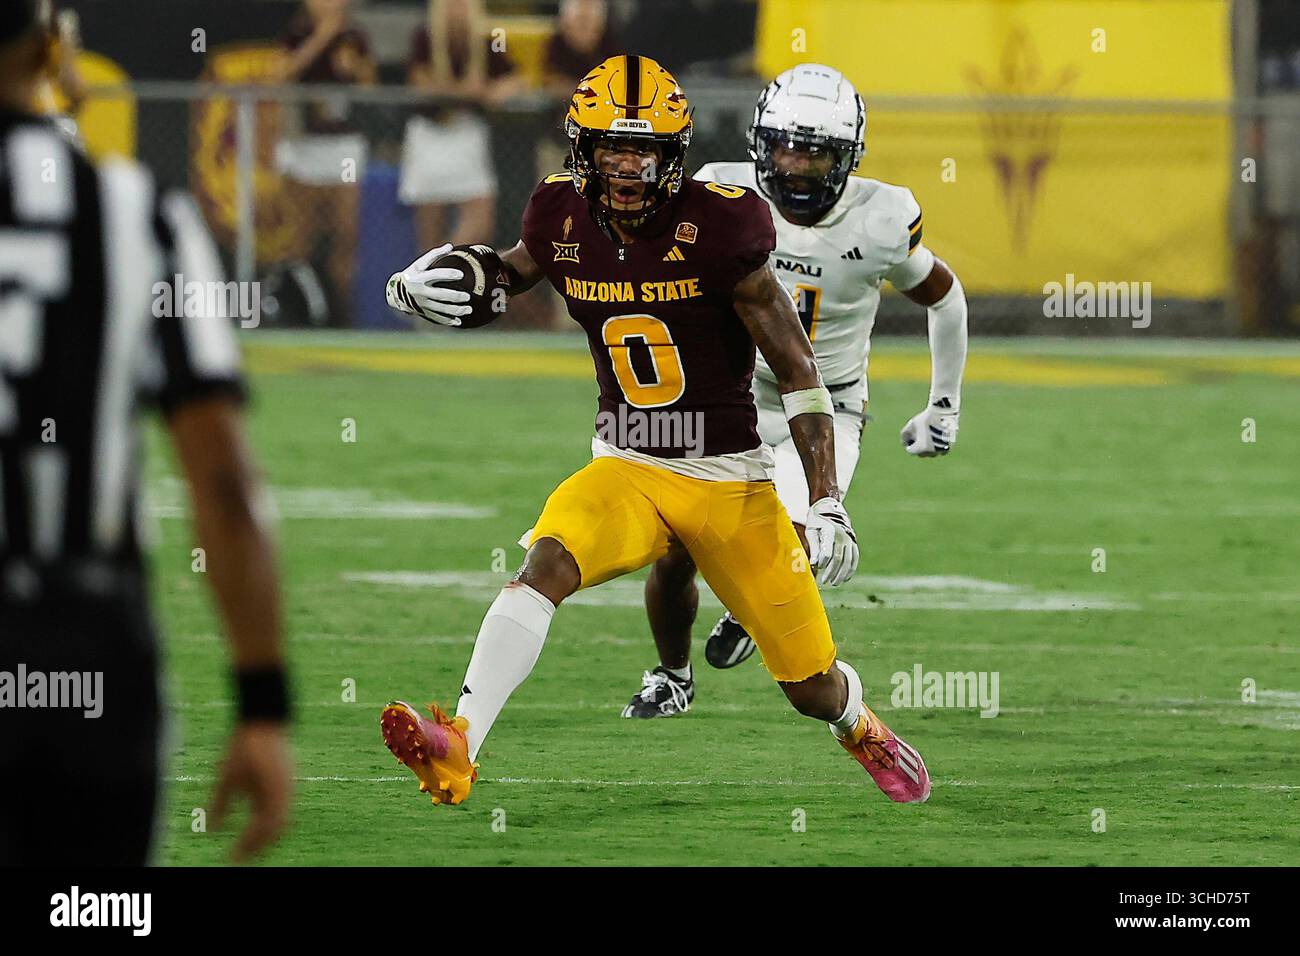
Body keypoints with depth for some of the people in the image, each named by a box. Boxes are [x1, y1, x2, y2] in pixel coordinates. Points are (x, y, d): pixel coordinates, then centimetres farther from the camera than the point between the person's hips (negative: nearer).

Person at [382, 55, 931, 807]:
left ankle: (859, 725, 44)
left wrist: (828, 506, -18)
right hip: (628, 470, 2)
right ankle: (457, 751, -40)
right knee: (549, 562, -31)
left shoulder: (716, 228, -18)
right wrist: (419, 287, -2)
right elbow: (505, 279, 20)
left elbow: (798, 370, -12)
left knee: (813, 687, 6)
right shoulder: (565, 219, -5)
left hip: (730, 479, -2)